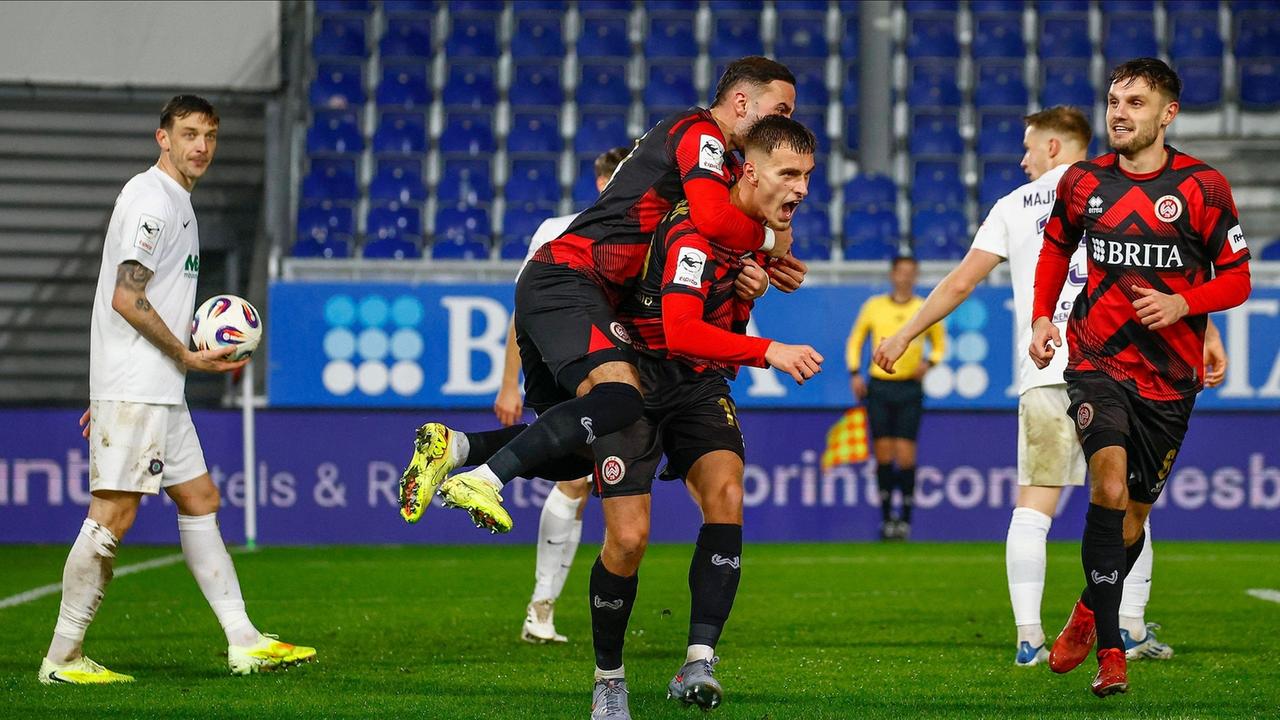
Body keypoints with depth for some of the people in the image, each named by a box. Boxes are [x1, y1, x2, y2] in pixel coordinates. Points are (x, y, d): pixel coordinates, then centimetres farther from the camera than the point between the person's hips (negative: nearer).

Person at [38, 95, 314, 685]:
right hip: (133, 388, -11)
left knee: (199, 499, 10)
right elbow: (126, 299, -19)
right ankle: (63, 657, -5)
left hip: (159, 390, 11)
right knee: (113, 513, -10)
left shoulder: (176, 201, 19)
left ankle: (243, 641, 11)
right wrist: (188, 356, -12)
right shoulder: (152, 200, -12)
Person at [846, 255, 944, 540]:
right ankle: (886, 518, 9)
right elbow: (855, 339, 16)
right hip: (879, 387, 1)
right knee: (883, 455, 0)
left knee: (906, 456, -7)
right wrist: (854, 373, 5)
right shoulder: (874, 306, 6)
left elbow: (940, 343, 15)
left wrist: (929, 362, -5)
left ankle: (905, 519, 0)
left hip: (910, 389, -1)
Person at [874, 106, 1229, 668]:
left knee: (1033, 505, 1)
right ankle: (1131, 626, 8)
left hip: (1044, 373, 0)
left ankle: (1028, 636, -6)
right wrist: (1206, 335, 6)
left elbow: (959, 283, 10)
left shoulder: (1013, 206, 12)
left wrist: (903, 337, 18)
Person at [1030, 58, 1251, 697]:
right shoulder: (1083, 182, 2)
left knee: (1136, 507, 10)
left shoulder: (1203, 187, -5)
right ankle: (1109, 651, -20)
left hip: (1169, 375, 0)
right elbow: (1056, 248, 20)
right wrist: (1042, 317, 6)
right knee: (1109, 483, -22)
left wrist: (1183, 303, -18)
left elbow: (1237, 280, 0)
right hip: (1096, 360, 0)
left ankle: (1090, 612, 38)